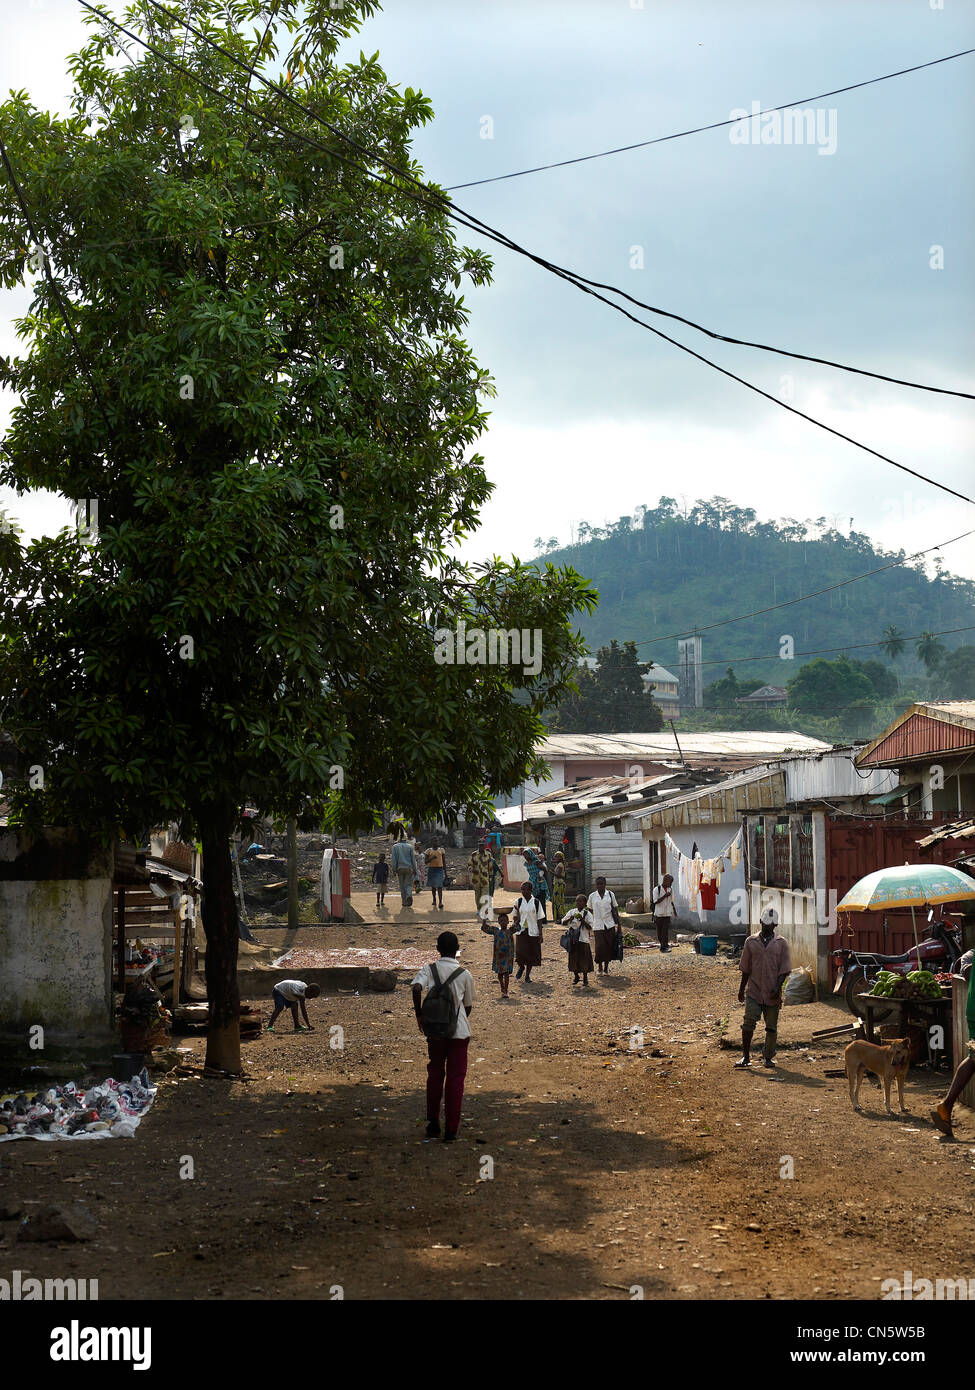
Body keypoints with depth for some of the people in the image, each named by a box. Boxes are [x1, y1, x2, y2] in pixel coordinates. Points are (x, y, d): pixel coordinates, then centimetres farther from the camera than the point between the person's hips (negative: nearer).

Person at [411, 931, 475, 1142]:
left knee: (435, 1076, 16)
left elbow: (417, 988, -21)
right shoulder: (465, 974, -1)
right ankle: (451, 1130, 3)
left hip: (435, 1031, 1)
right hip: (459, 1032, -1)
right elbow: (468, 1006, 8)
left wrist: (419, 1014, -8)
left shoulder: (429, 970, -1)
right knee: (455, 1079, 4)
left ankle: (433, 1125, 18)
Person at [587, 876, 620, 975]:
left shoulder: (610, 895, 3)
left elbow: (615, 909, 9)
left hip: (610, 924, 1)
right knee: (599, 946, -9)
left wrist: (618, 923, 6)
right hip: (598, 926, -1)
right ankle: (599, 965, 14)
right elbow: (589, 910, 14)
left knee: (609, 946, 2)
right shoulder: (592, 896, 2)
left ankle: (606, 966, 17)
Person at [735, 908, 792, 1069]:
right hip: (753, 991, 0)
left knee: (771, 1027, 6)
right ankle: (745, 1056, -1)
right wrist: (741, 989, 12)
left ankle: (767, 1057, 18)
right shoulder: (751, 942, 7)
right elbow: (745, 968, 13)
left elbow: (784, 969, 0)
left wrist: (777, 987, -12)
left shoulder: (781, 943, 4)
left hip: (772, 993, 0)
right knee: (748, 1023, -9)